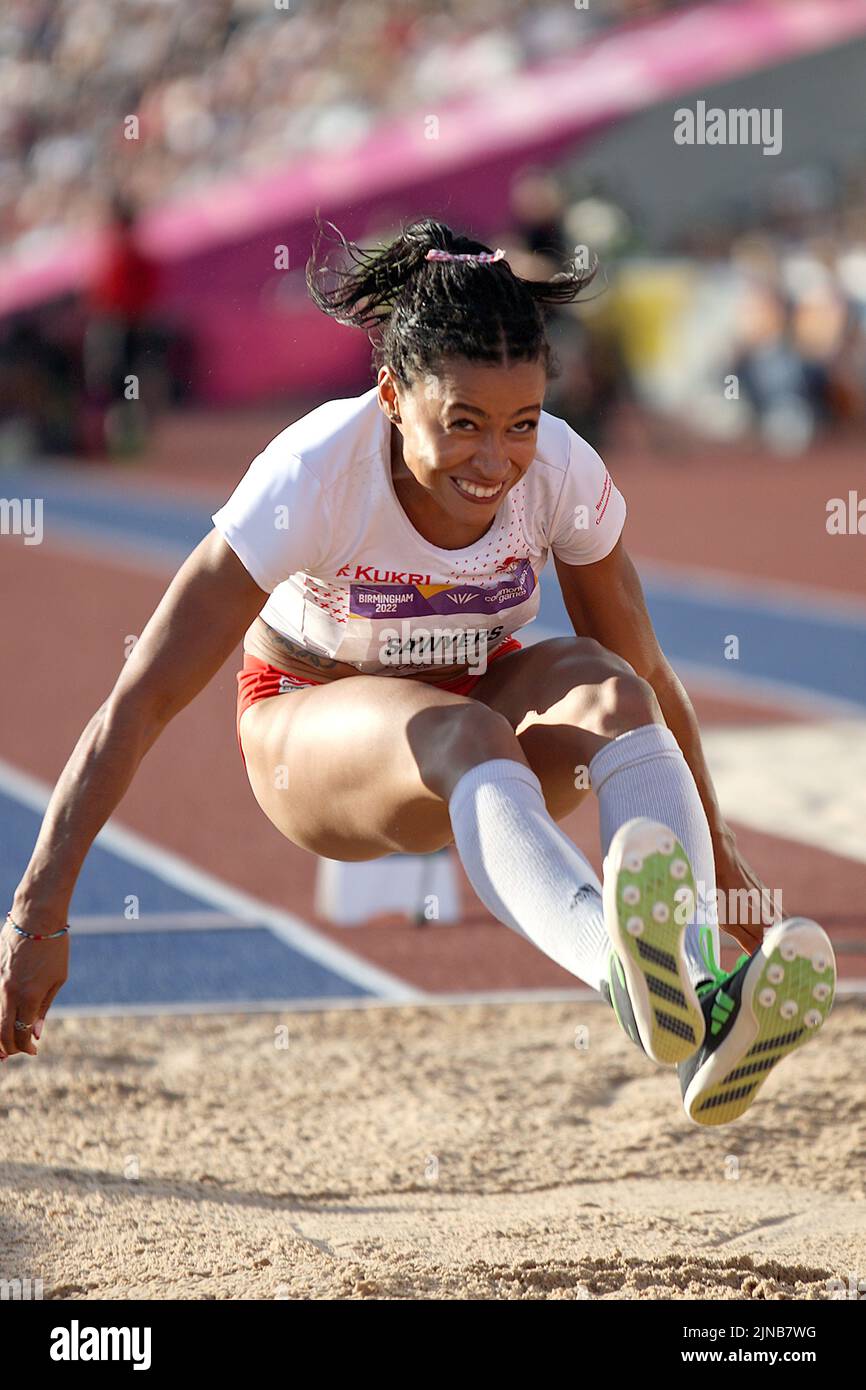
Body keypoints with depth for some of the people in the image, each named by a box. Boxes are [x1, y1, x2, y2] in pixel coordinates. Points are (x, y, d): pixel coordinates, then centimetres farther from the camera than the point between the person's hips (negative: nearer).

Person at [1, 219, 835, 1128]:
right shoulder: (313, 477, -28)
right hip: (313, 731, -3)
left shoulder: (562, 473, -19)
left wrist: (714, 849, 5)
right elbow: (139, 702, -28)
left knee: (609, 693, -31)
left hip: (494, 711, 3)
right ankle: (627, 980, -67)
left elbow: (644, 672, -2)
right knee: (464, 738, -38)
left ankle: (704, 1001, -51)